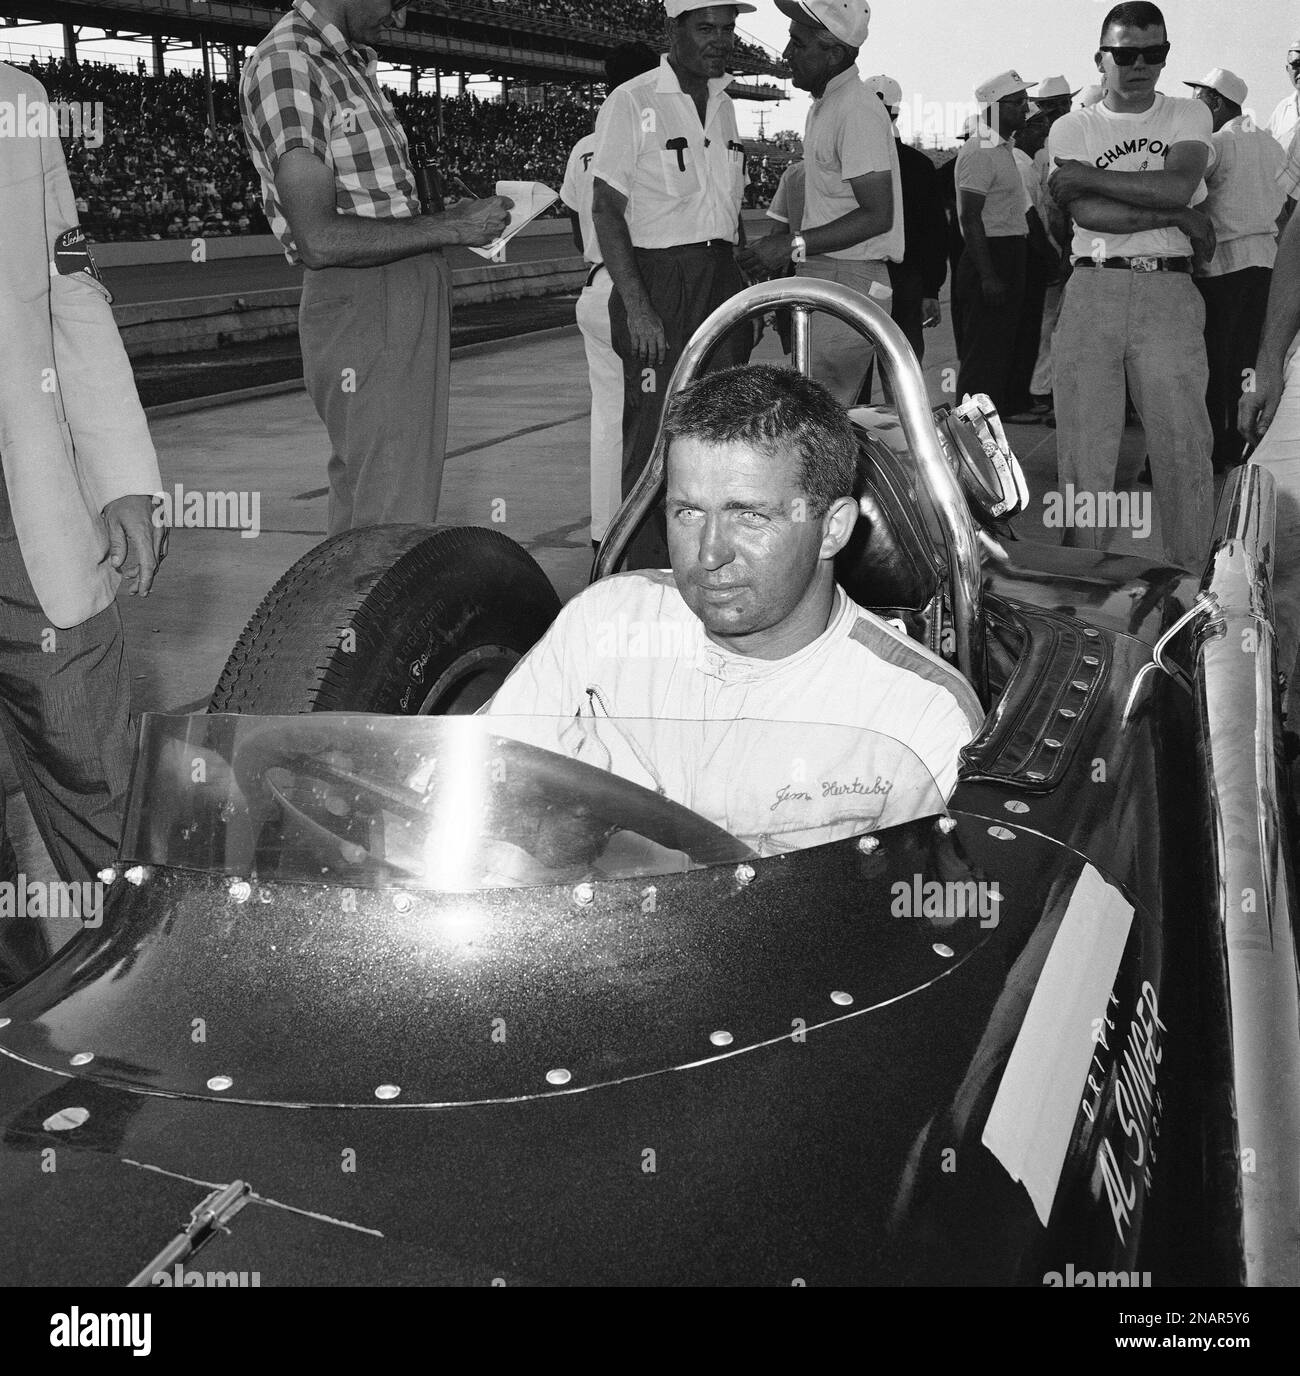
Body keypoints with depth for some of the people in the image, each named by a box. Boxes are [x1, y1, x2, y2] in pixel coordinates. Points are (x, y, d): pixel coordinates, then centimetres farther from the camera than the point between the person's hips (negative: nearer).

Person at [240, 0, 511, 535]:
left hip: (411, 300, 9)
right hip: (363, 309, -9)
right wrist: (451, 228, -16)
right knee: (392, 526, -9)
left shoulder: (354, 62, 16)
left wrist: (460, 217, 9)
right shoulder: (284, 64, -14)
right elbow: (320, 240, -21)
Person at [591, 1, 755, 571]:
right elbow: (606, 210, -11)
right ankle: (648, 578, -1)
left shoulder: (723, 105, 16)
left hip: (722, 278, 7)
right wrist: (637, 306, -19)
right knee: (656, 435, -7)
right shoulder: (632, 102, -6)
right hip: (658, 282, -7)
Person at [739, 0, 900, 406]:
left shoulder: (858, 113, -16)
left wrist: (795, 246, -21)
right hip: (821, 278, 10)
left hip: (849, 279, -10)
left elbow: (878, 216, -21)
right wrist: (781, 253, 15)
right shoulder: (823, 106, 17)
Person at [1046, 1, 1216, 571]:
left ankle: (1191, 577, 7)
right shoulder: (1071, 128, 10)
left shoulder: (1188, 116, 11)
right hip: (1092, 292, 1)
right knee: (1084, 443, 1)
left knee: (1184, 442, -2)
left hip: (1170, 294, 0)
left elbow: (1177, 185, -10)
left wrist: (1084, 176, -6)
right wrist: (1178, 216, -8)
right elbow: (1087, 213, -7)